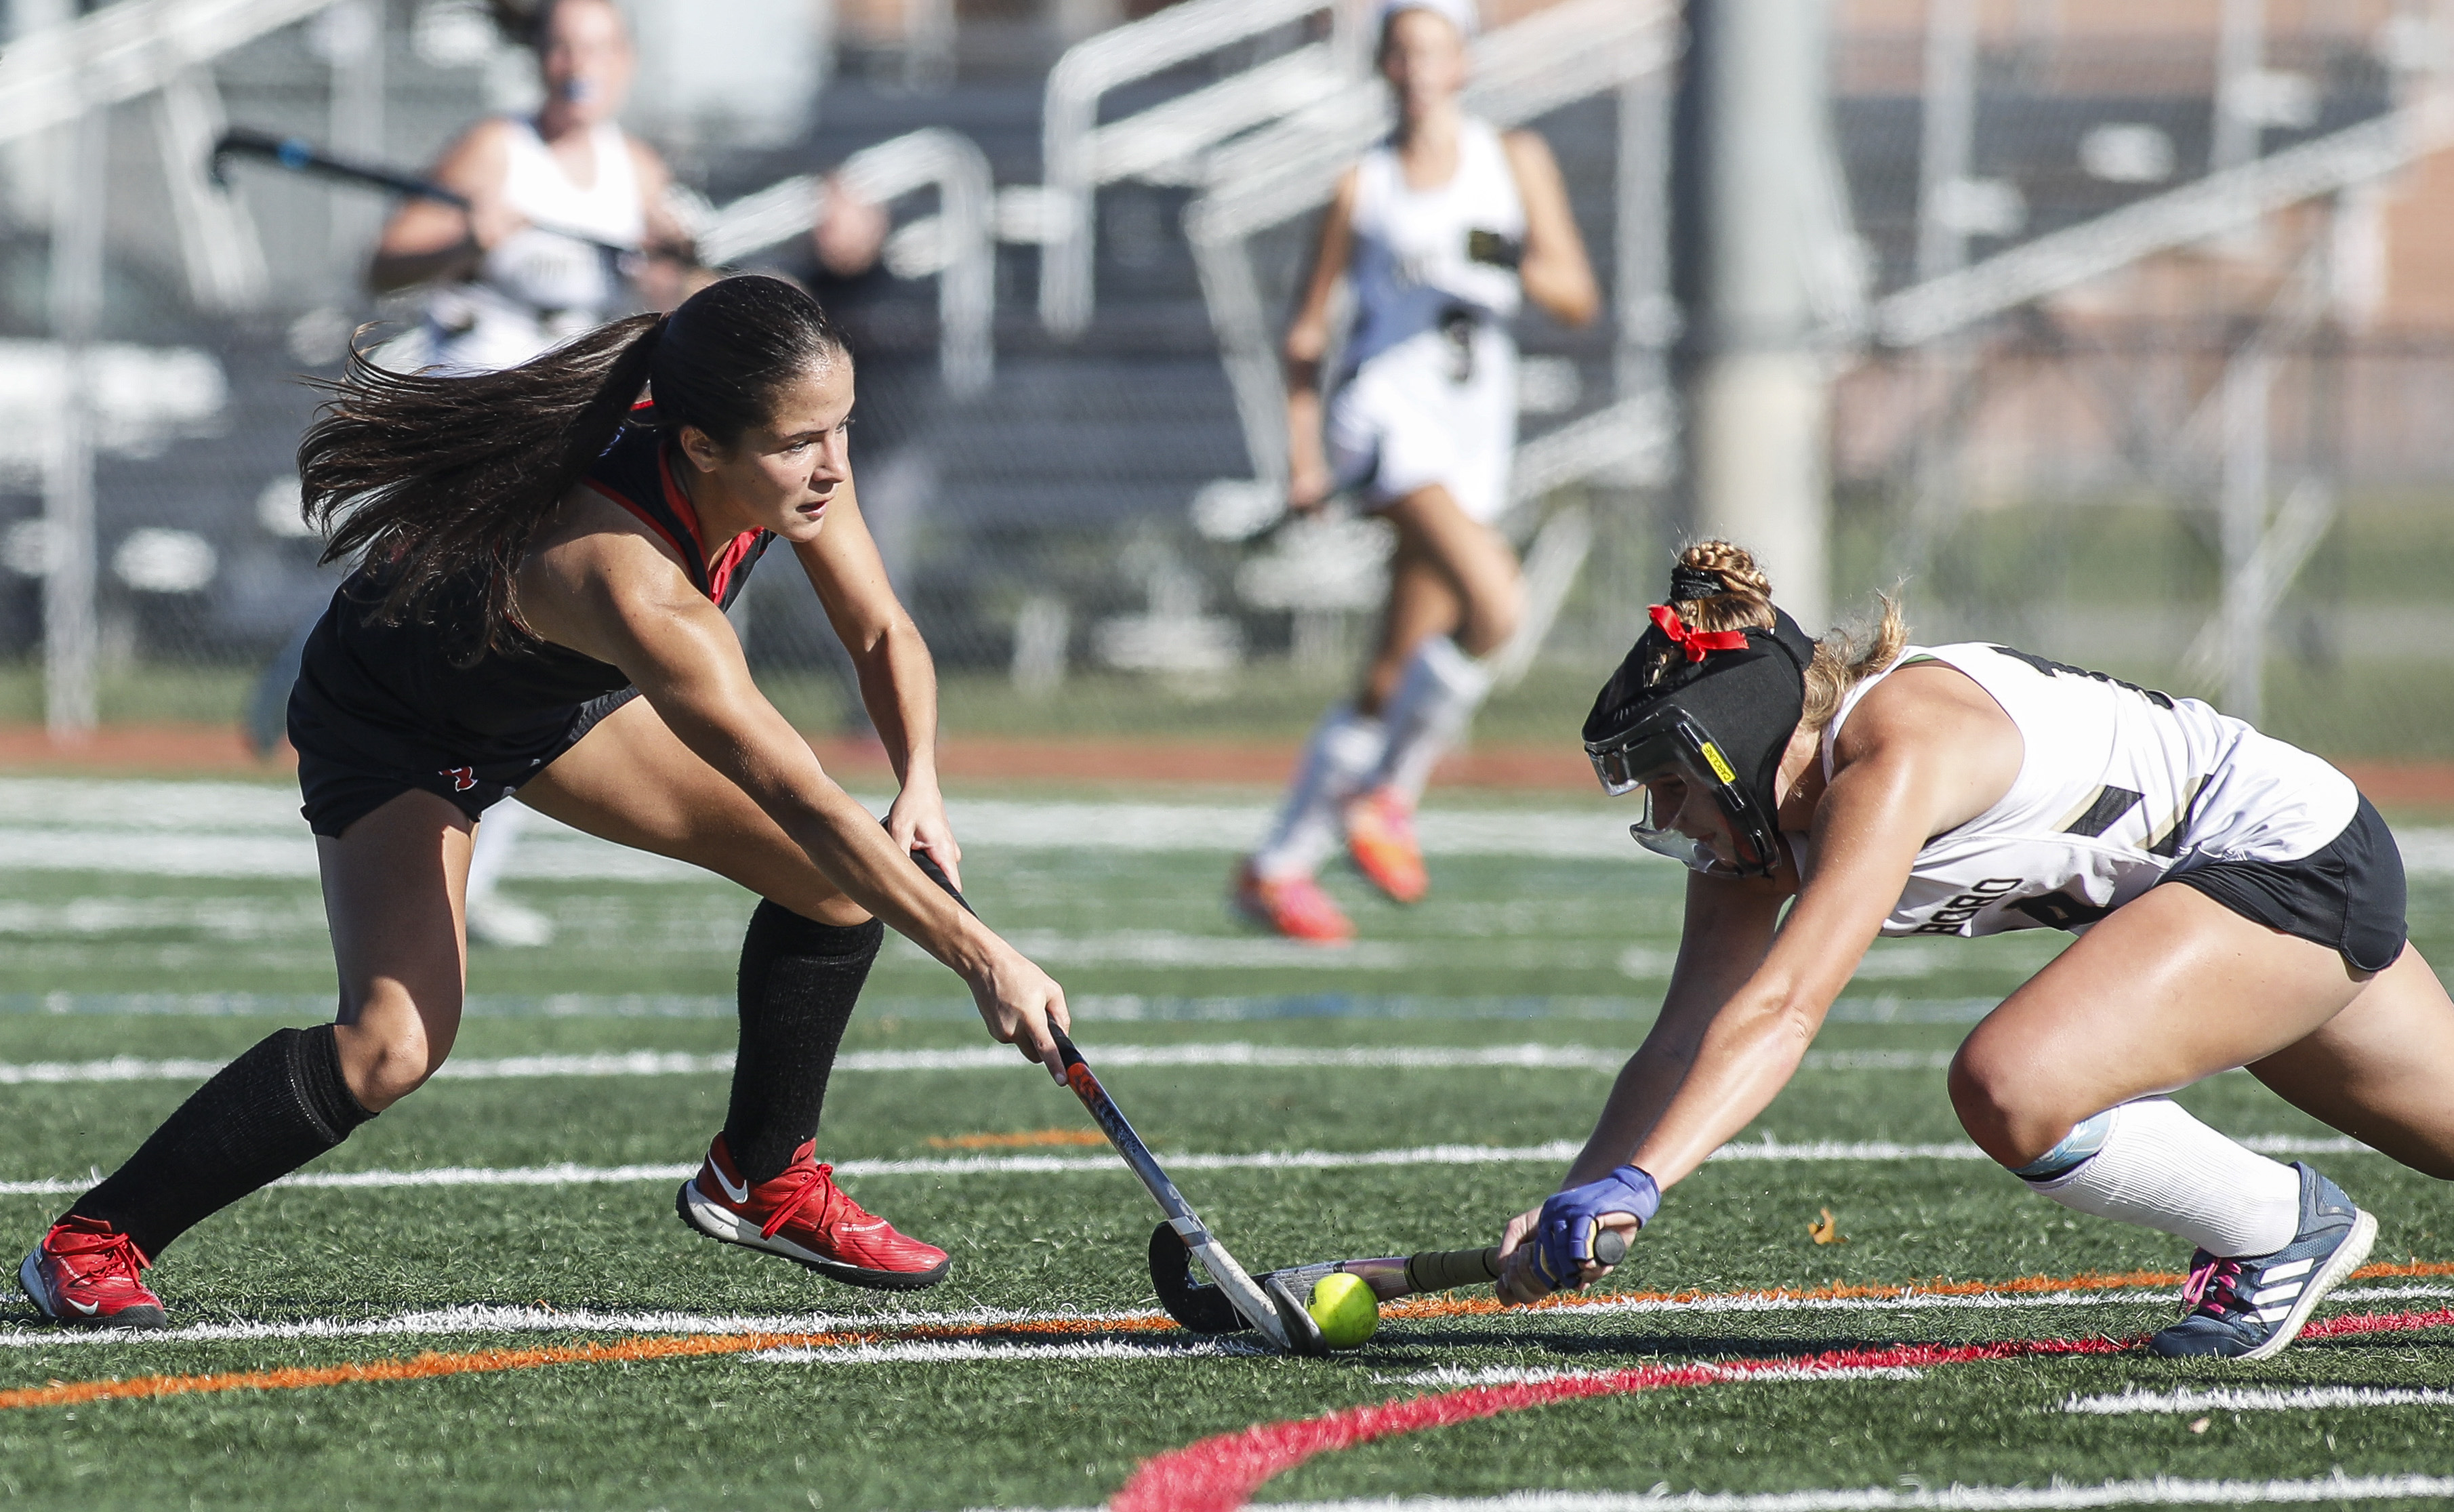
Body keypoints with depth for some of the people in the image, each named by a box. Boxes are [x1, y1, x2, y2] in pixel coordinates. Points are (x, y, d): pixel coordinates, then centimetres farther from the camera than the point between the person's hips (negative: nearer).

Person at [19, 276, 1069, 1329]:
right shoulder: (625, 576, -45)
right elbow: (805, 802, -46)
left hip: (563, 692, 8)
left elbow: (884, 635, -7)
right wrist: (979, 955, -46)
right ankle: (89, 1245, -10)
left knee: (839, 883, -1)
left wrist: (920, 784, -25)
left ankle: (761, 1178, 22)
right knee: (394, 1044, -25)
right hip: (393, 721, -8)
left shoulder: (795, 462, -24)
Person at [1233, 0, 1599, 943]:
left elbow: (1578, 298, 6)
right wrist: (1304, 451, 1)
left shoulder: (1515, 162, 10)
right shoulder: (1363, 186, 5)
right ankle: (1387, 792, -10)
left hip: (1477, 428, 4)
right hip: (1388, 412, -4)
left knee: (1394, 679, 6)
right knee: (1492, 601, -27)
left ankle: (1279, 867, 19)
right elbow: (1308, 331, 10)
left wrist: (1510, 266, -14)